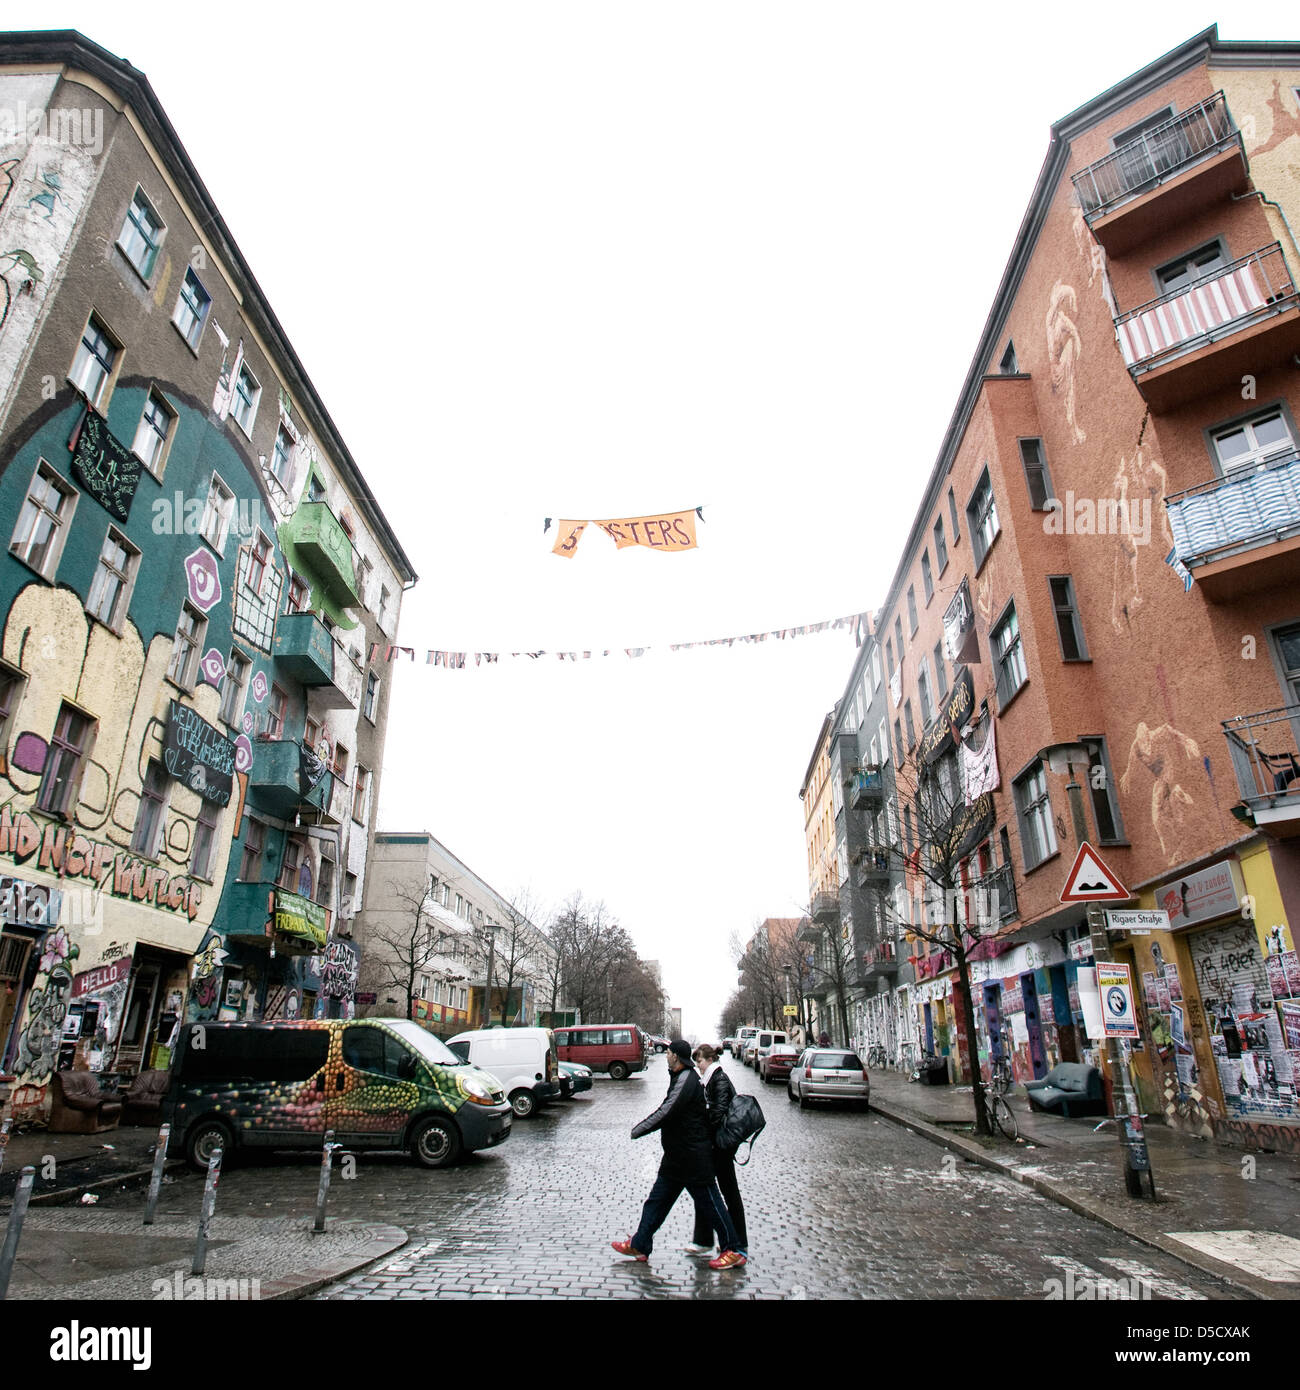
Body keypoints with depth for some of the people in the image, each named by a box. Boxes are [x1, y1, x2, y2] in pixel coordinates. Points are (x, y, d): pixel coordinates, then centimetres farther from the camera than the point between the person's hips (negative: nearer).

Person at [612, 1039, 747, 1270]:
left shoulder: (686, 1080, -22)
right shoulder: (681, 1078, 11)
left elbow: (666, 1113, -26)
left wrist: (637, 1130, -16)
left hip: (693, 1157, -10)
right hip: (677, 1157, 10)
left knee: (709, 1202, 1)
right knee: (657, 1199, 13)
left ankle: (734, 1251, 13)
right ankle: (639, 1245, 23)